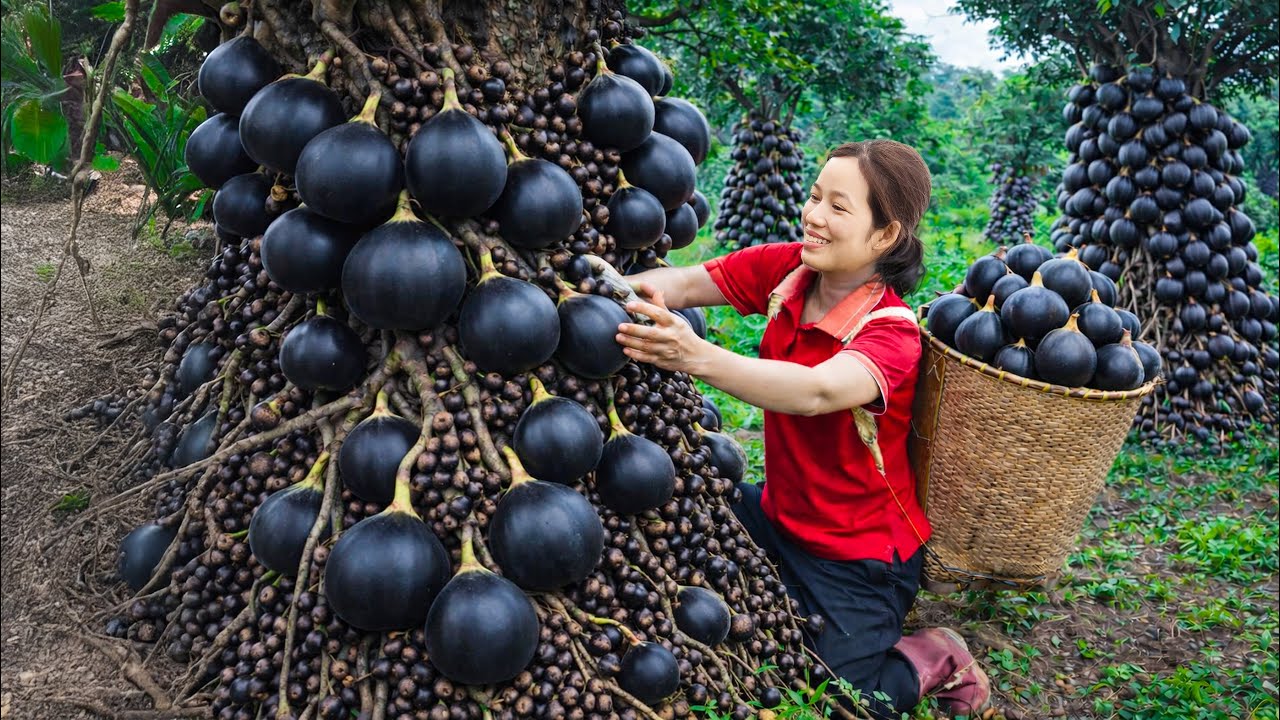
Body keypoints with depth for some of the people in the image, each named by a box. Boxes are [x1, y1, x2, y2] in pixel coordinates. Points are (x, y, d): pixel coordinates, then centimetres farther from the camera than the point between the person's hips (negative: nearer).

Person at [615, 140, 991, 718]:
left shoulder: (892, 333, -26)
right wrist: (641, 289, -41)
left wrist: (699, 357, -61)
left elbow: (815, 391, -46)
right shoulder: (786, 269, -8)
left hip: (860, 556, -6)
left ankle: (930, 661, 14)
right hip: (779, 513, 6)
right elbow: (687, 282, -18)